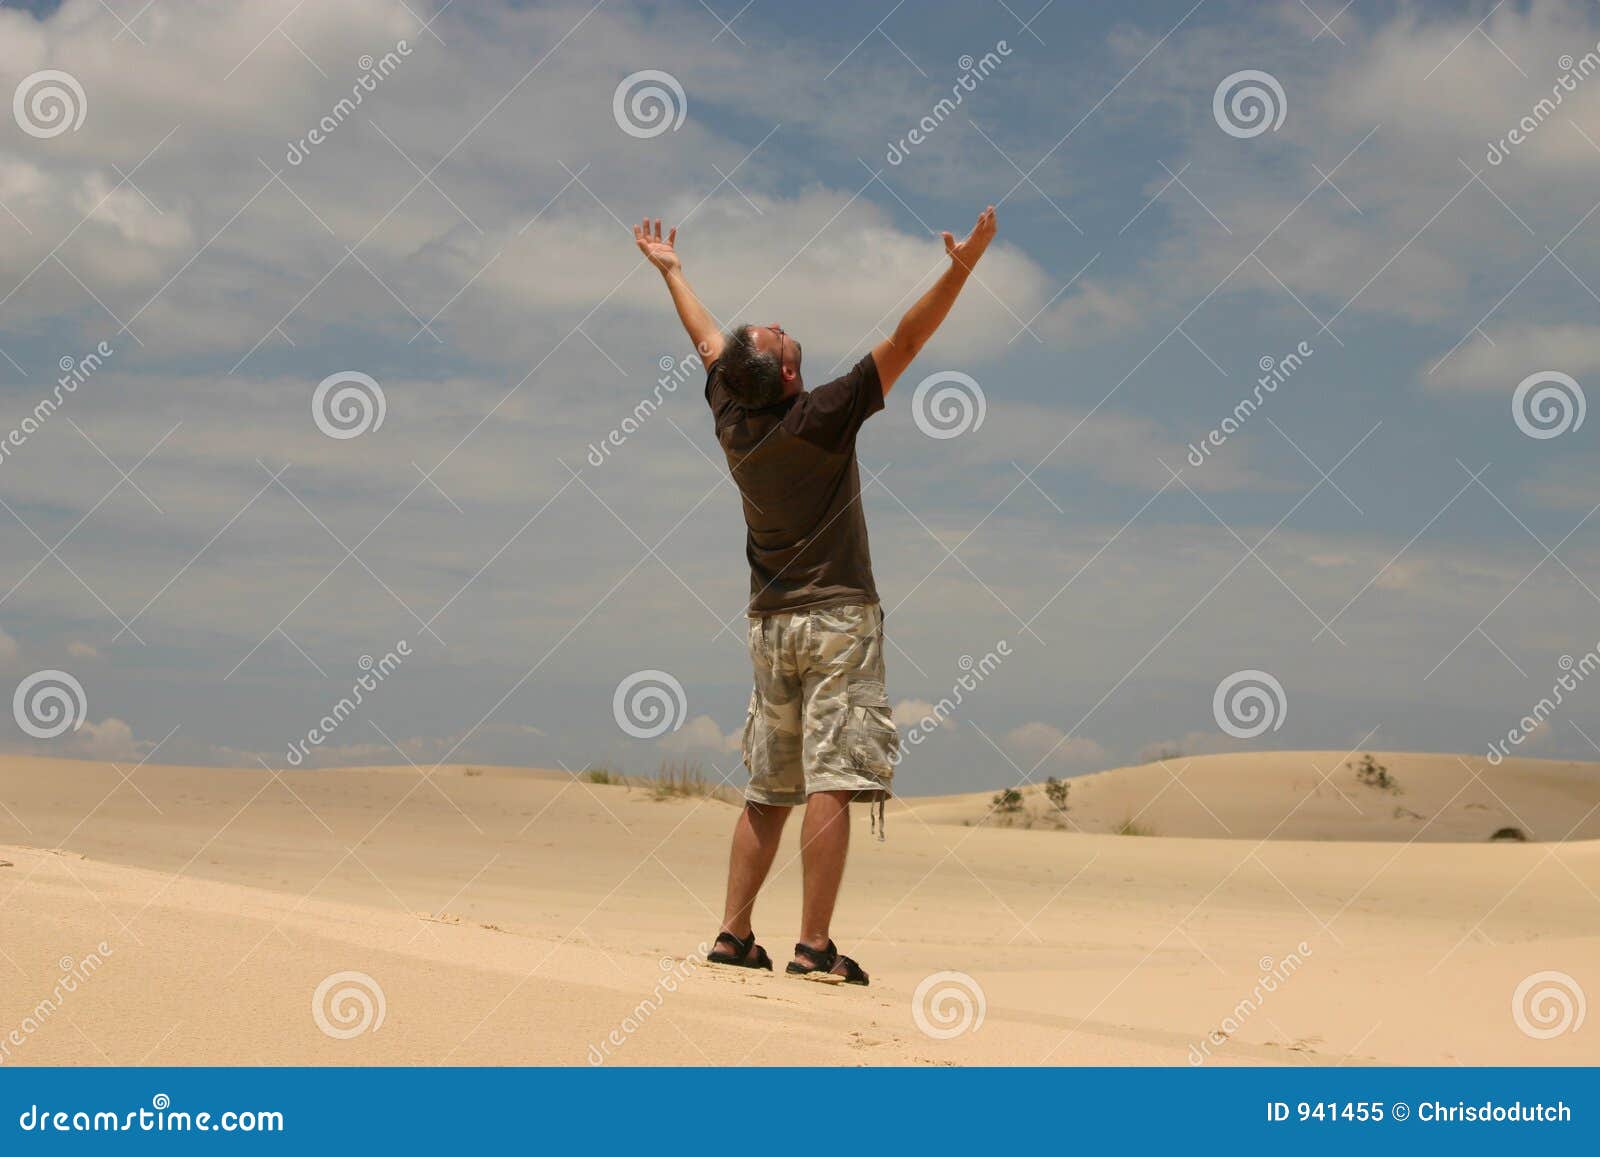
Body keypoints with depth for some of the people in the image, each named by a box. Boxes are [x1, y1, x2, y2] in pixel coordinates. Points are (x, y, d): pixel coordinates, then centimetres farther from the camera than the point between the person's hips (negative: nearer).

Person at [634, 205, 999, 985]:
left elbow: (708, 342, 21)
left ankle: (733, 935, 9)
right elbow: (903, 345, -16)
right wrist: (960, 270, -17)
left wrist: (671, 272, 37)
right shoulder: (818, 420, -12)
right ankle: (814, 947, -13)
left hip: (770, 622, 7)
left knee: (769, 789, 11)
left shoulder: (732, 418, 4)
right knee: (832, 781, -9)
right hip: (836, 617, -7)